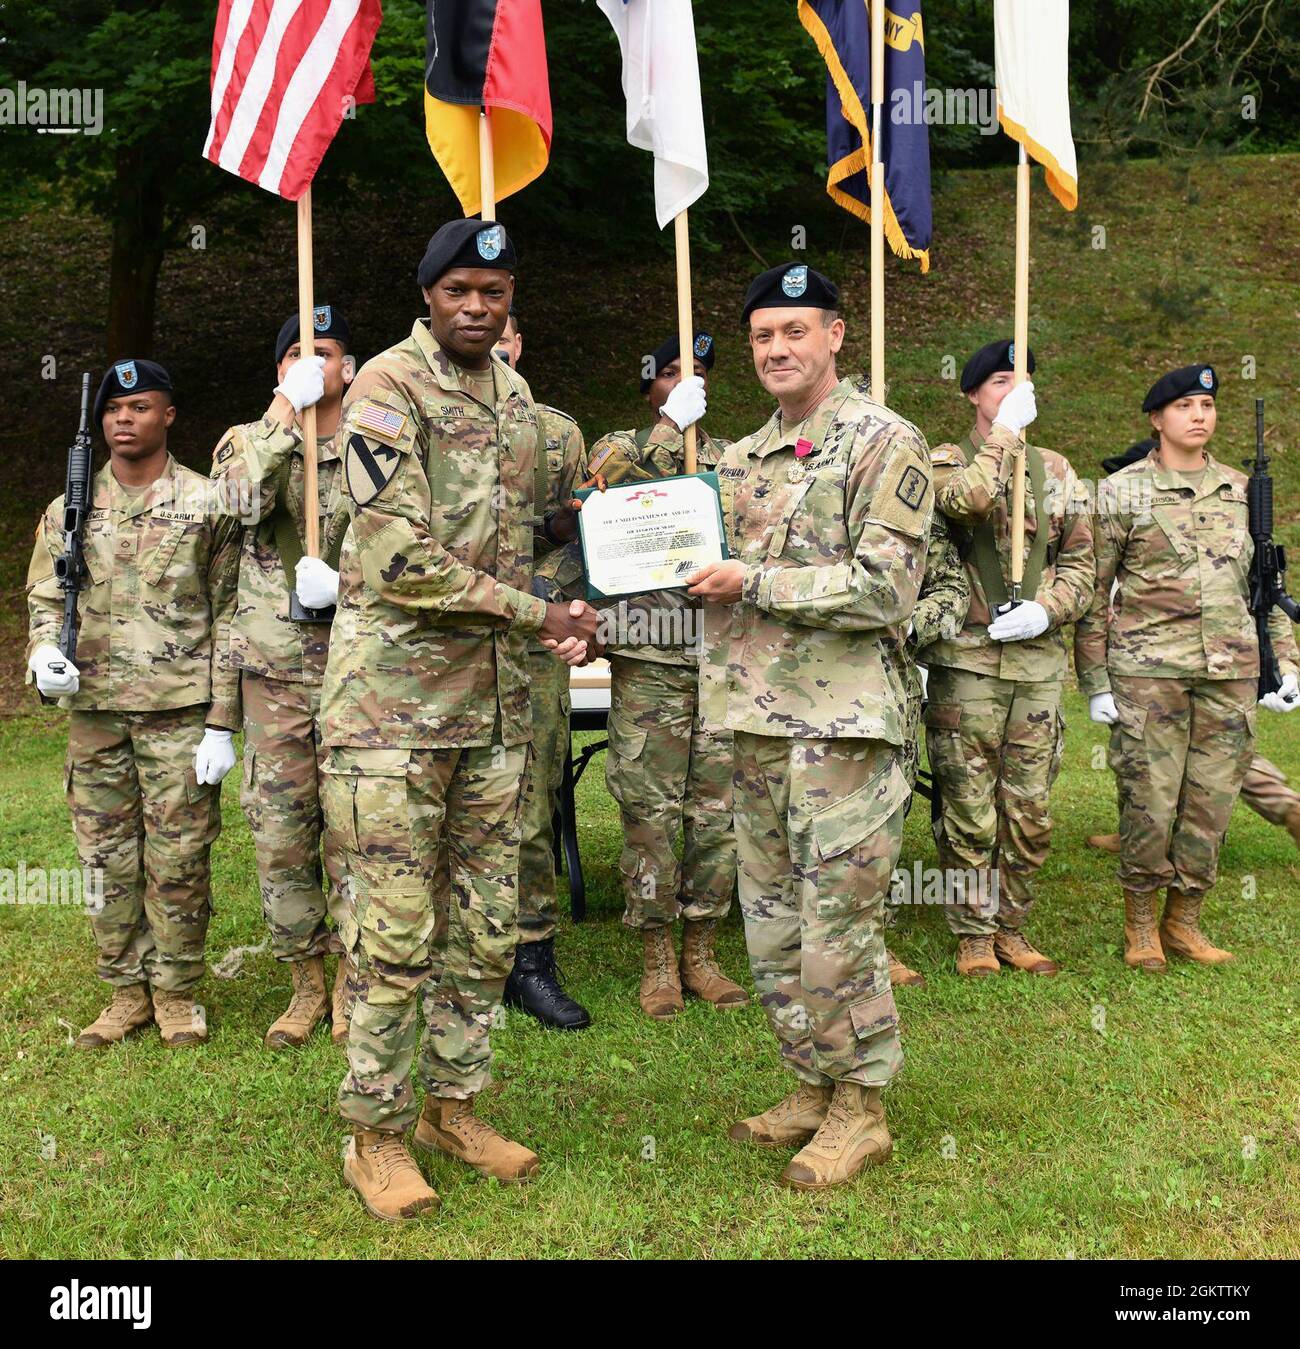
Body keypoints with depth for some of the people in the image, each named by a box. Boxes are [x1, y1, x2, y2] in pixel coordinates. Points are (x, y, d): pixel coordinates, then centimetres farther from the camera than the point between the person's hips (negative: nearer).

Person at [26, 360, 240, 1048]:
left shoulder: (206, 503, 1)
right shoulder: (70, 509, 10)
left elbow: (229, 617, -1)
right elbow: (45, 597, 12)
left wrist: (221, 724, -6)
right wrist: (44, 652, -13)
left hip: (179, 712, -3)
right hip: (94, 711, 3)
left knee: (178, 859, 2)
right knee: (107, 858, 9)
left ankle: (177, 992, 18)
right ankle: (128, 991, 23)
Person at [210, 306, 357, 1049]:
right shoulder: (247, 441, 10)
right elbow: (241, 500, -14)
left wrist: (345, 583, -15)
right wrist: (285, 411, -12)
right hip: (274, 664, 2)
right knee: (279, 829, 5)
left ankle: (352, 981, 15)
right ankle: (306, 982, 20)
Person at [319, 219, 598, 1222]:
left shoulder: (517, 400, 14)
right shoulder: (388, 387, -10)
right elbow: (399, 560, -19)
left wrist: (555, 621, 7)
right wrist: (533, 613, -14)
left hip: (496, 698, 7)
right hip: (395, 699, -7)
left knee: (487, 925, 12)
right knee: (396, 931, 0)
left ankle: (454, 1102, 28)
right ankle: (376, 1131, 15)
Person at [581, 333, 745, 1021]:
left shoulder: (731, 458, 17)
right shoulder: (618, 448, 7)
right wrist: (669, 426, -16)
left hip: (724, 658, 4)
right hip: (649, 660, -3)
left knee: (718, 809, 5)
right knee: (650, 809, -1)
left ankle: (701, 952, 18)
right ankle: (657, 958, 12)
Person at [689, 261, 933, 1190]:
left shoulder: (885, 443, -6)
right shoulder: (742, 459, 17)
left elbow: (884, 587, -16)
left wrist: (753, 582, -14)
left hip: (844, 722, -8)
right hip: (757, 719, 8)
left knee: (838, 929, -3)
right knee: (772, 924, 13)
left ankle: (861, 1109, 14)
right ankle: (815, 1087, 29)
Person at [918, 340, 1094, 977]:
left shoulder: (1056, 471, 15)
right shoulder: (945, 462, 1)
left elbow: (1079, 562, 14)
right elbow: (969, 499, -24)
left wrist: (1047, 610, -4)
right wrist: (1007, 431, -14)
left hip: (1038, 659, 4)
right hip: (967, 660, -4)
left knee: (1030, 813, 9)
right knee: (969, 811, 1)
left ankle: (1011, 928, 23)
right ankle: (973, 933, 15)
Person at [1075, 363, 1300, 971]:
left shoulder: (1242, 492, 14)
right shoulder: (1122, 492, 1)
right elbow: (1092, 592, 0)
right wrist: (1095, 681, -4)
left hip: (1231, 673, 4)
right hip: (1148, 671, -4)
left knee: (1212, 802, 6)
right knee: (1148, 803, -2)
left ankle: (1184, 921, 21)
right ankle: (1139, 923, 15)